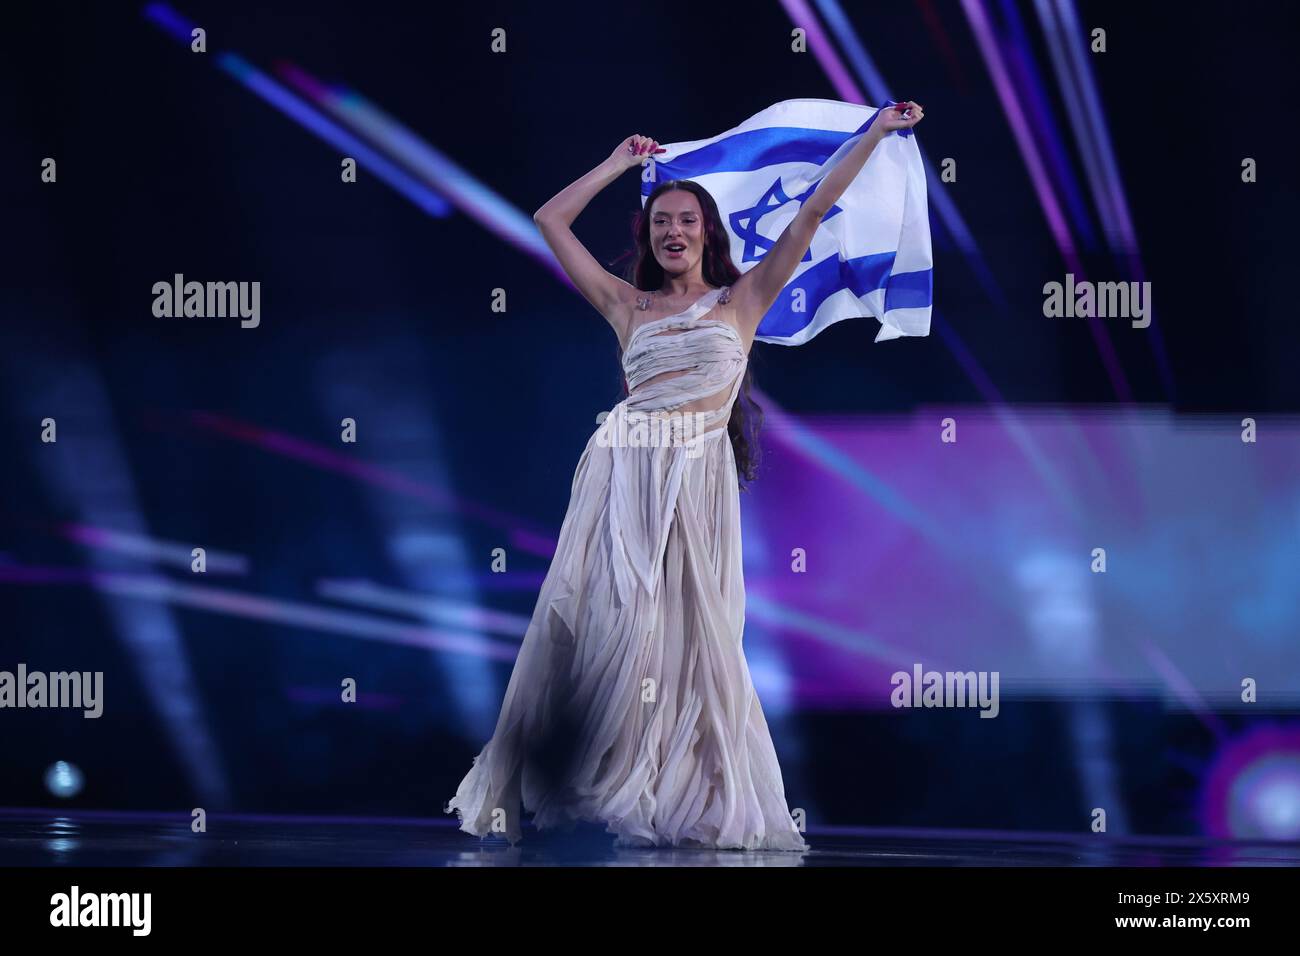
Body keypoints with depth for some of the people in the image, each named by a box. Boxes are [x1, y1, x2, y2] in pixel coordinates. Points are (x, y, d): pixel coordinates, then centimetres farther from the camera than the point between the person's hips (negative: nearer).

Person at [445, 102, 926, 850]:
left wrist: (876, 132, 9)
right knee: (602, 621, -3)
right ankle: (560, 785, 3)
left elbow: (814, 211, 10)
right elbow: (550, 220, 17)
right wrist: (620, 164, 21)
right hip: (626, 470, 1)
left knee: (690, 634, 1)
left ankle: (686, 801, 5)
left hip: (699, 477, 0)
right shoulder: (628, 306, 14)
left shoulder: (741, 301, 12)